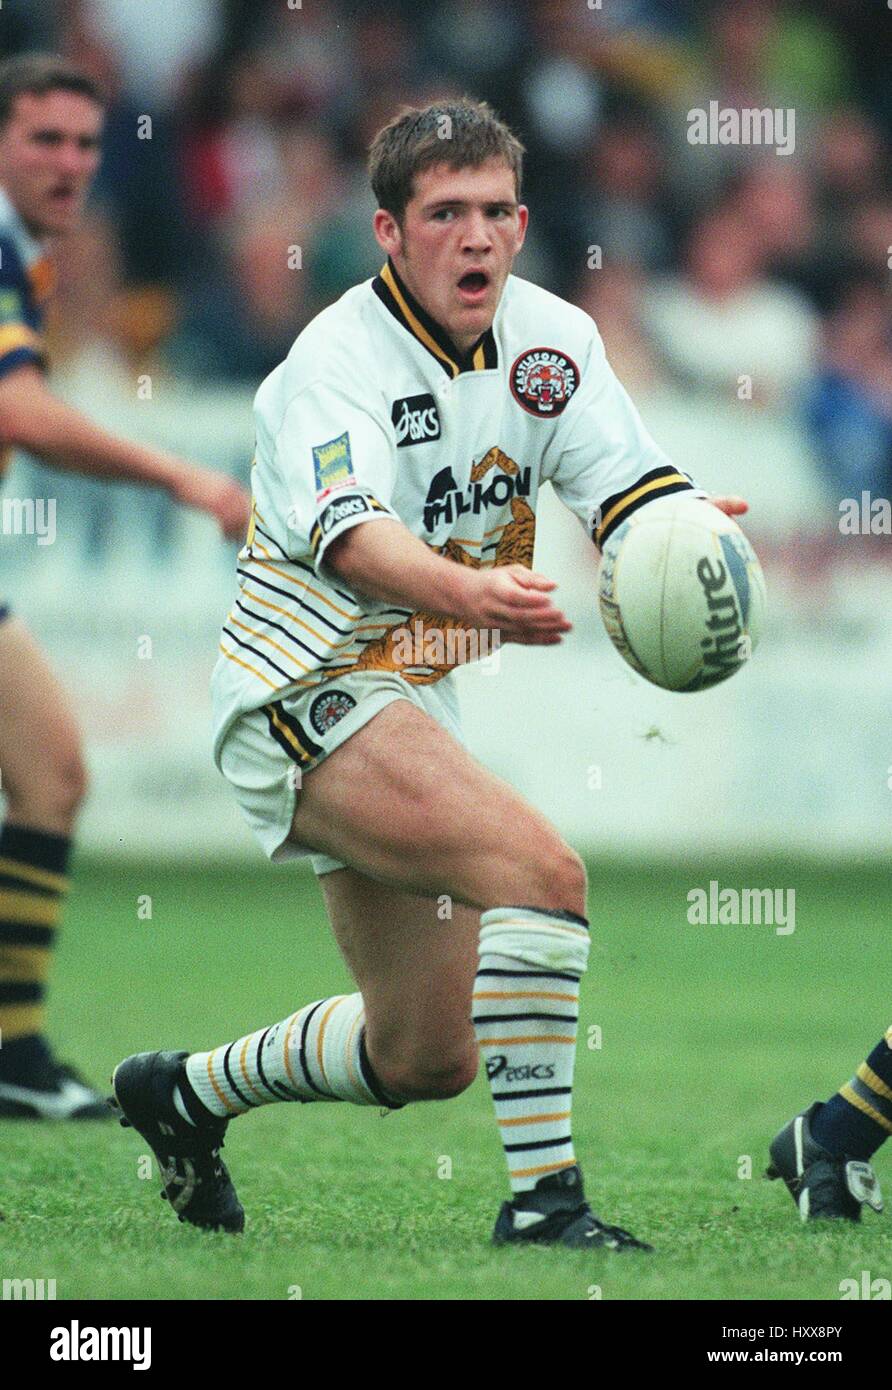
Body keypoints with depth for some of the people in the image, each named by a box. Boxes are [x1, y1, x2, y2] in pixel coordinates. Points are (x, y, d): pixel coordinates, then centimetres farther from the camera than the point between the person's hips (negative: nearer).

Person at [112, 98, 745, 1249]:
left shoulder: (551, 341, 2)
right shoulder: (336, 361, -20)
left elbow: (635, 490, -1)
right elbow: (348, 535, -37)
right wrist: (471, 594, -56)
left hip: (409, 702, 8)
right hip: (305, 696, -8)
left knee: (426, 1056, 15)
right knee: (537, 864, -30)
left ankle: (185, 1091, 38)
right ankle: (542, 1193, -26)